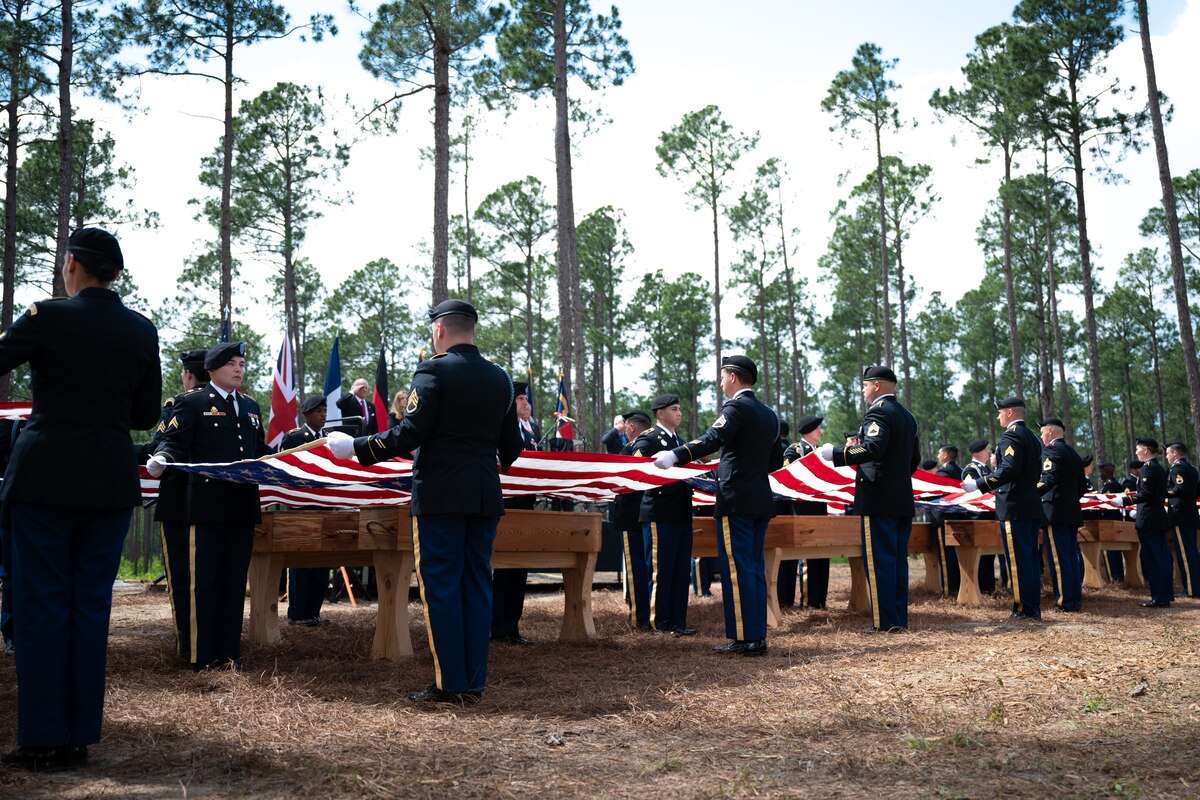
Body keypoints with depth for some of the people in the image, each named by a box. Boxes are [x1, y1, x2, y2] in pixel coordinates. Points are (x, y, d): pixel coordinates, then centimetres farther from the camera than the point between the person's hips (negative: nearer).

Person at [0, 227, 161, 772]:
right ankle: (79, 736, 15)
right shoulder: (141, 330, 3)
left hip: (45, 476, -3)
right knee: (91, 604, 9)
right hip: (110, 481, 4)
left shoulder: (48, 317, -8)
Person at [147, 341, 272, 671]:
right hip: (203, 505, -6)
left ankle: (229, 651, 18)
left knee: (234, 580, 10)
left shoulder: (250, 407, 19)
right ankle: (201, 654, 7)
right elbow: (174, 443, -8)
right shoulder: (192, 403, 0)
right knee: (201, 580, -1)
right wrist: (161, 460, -28)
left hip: (242, 507, 6)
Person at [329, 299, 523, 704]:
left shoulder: (433, 371, -7)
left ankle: (449, 683, 3)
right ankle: (474, 682, 13)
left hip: (440, 495, -6)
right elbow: (511, 446, 15)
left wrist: (355, 447, -5)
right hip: (486, 496, 6)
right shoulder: (500, 378, 11)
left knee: (440, 586, 1)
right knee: (477, 585, 9)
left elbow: (409, 434, -15)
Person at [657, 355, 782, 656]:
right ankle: (758, 636, 14)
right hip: (761, 499, 9)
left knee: (736, 569, -5)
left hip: (736, 499, -9)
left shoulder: (735, 408, -10)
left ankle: (743, 639, -4)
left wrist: (674, 456, -33)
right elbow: (776, 460, 21)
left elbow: (712, 440, -26)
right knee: (755, 568, 11)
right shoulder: (769, 414, 16)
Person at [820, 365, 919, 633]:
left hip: (878, 500, -9)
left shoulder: (878, 412, -11)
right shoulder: (907, 416, 17)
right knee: (898, 560, 12)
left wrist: (836, 453, -21)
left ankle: (885, 622, -3)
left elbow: (873, 448, -26)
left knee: (879, 561, -5)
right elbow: (914, 458, 21)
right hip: (903, 500, 9)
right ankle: (900, 618, 15)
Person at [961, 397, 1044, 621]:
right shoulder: (1031, 437, 17)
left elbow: (1008, 470, -24)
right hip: (1032, 507, 10)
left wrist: (978, 484, -21)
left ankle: (1024, 609, -4)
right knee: (1031, 557, 11)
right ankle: (1034, 607, 16)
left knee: (1018, 559, -6)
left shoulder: (1011, 436, -13)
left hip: (1014, 508, -10)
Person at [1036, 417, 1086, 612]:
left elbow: (1049, 480, -23)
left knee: (1059, 558, -5)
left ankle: (1065, 602, -4)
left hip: (1055, 512, -9)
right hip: (1073, 512, 9)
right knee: (1072, 556, 12)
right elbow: (1082, 486, 20)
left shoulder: (1051, 450, -10)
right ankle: (1076, 599, 16)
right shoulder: (1073, 453, 17)